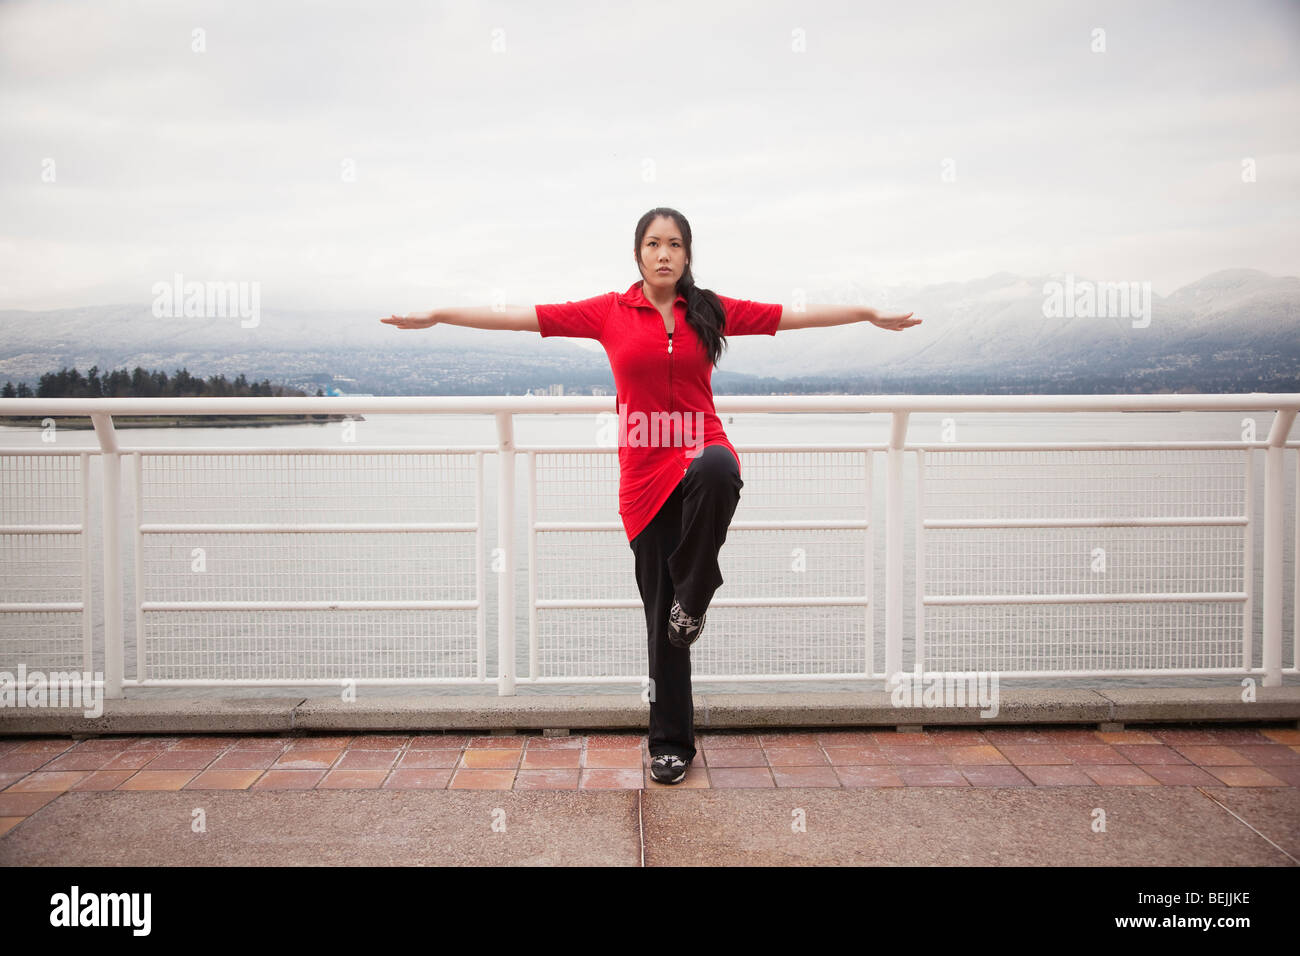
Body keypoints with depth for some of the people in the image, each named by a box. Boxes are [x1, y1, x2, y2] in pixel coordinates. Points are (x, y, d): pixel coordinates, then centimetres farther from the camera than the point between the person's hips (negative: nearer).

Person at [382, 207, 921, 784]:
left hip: (699, 453, 0)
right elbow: (519, 316, 3)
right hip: (645, 475, 1)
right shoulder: (610, 313, 5)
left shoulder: (710, 311, 7)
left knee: (718, 470, -40)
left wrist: (870, 315, 8)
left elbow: (798, 315, 10)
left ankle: (694, 597, -17)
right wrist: (435, 317, 0)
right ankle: (671, 743, 19)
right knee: (660, 618, 3)